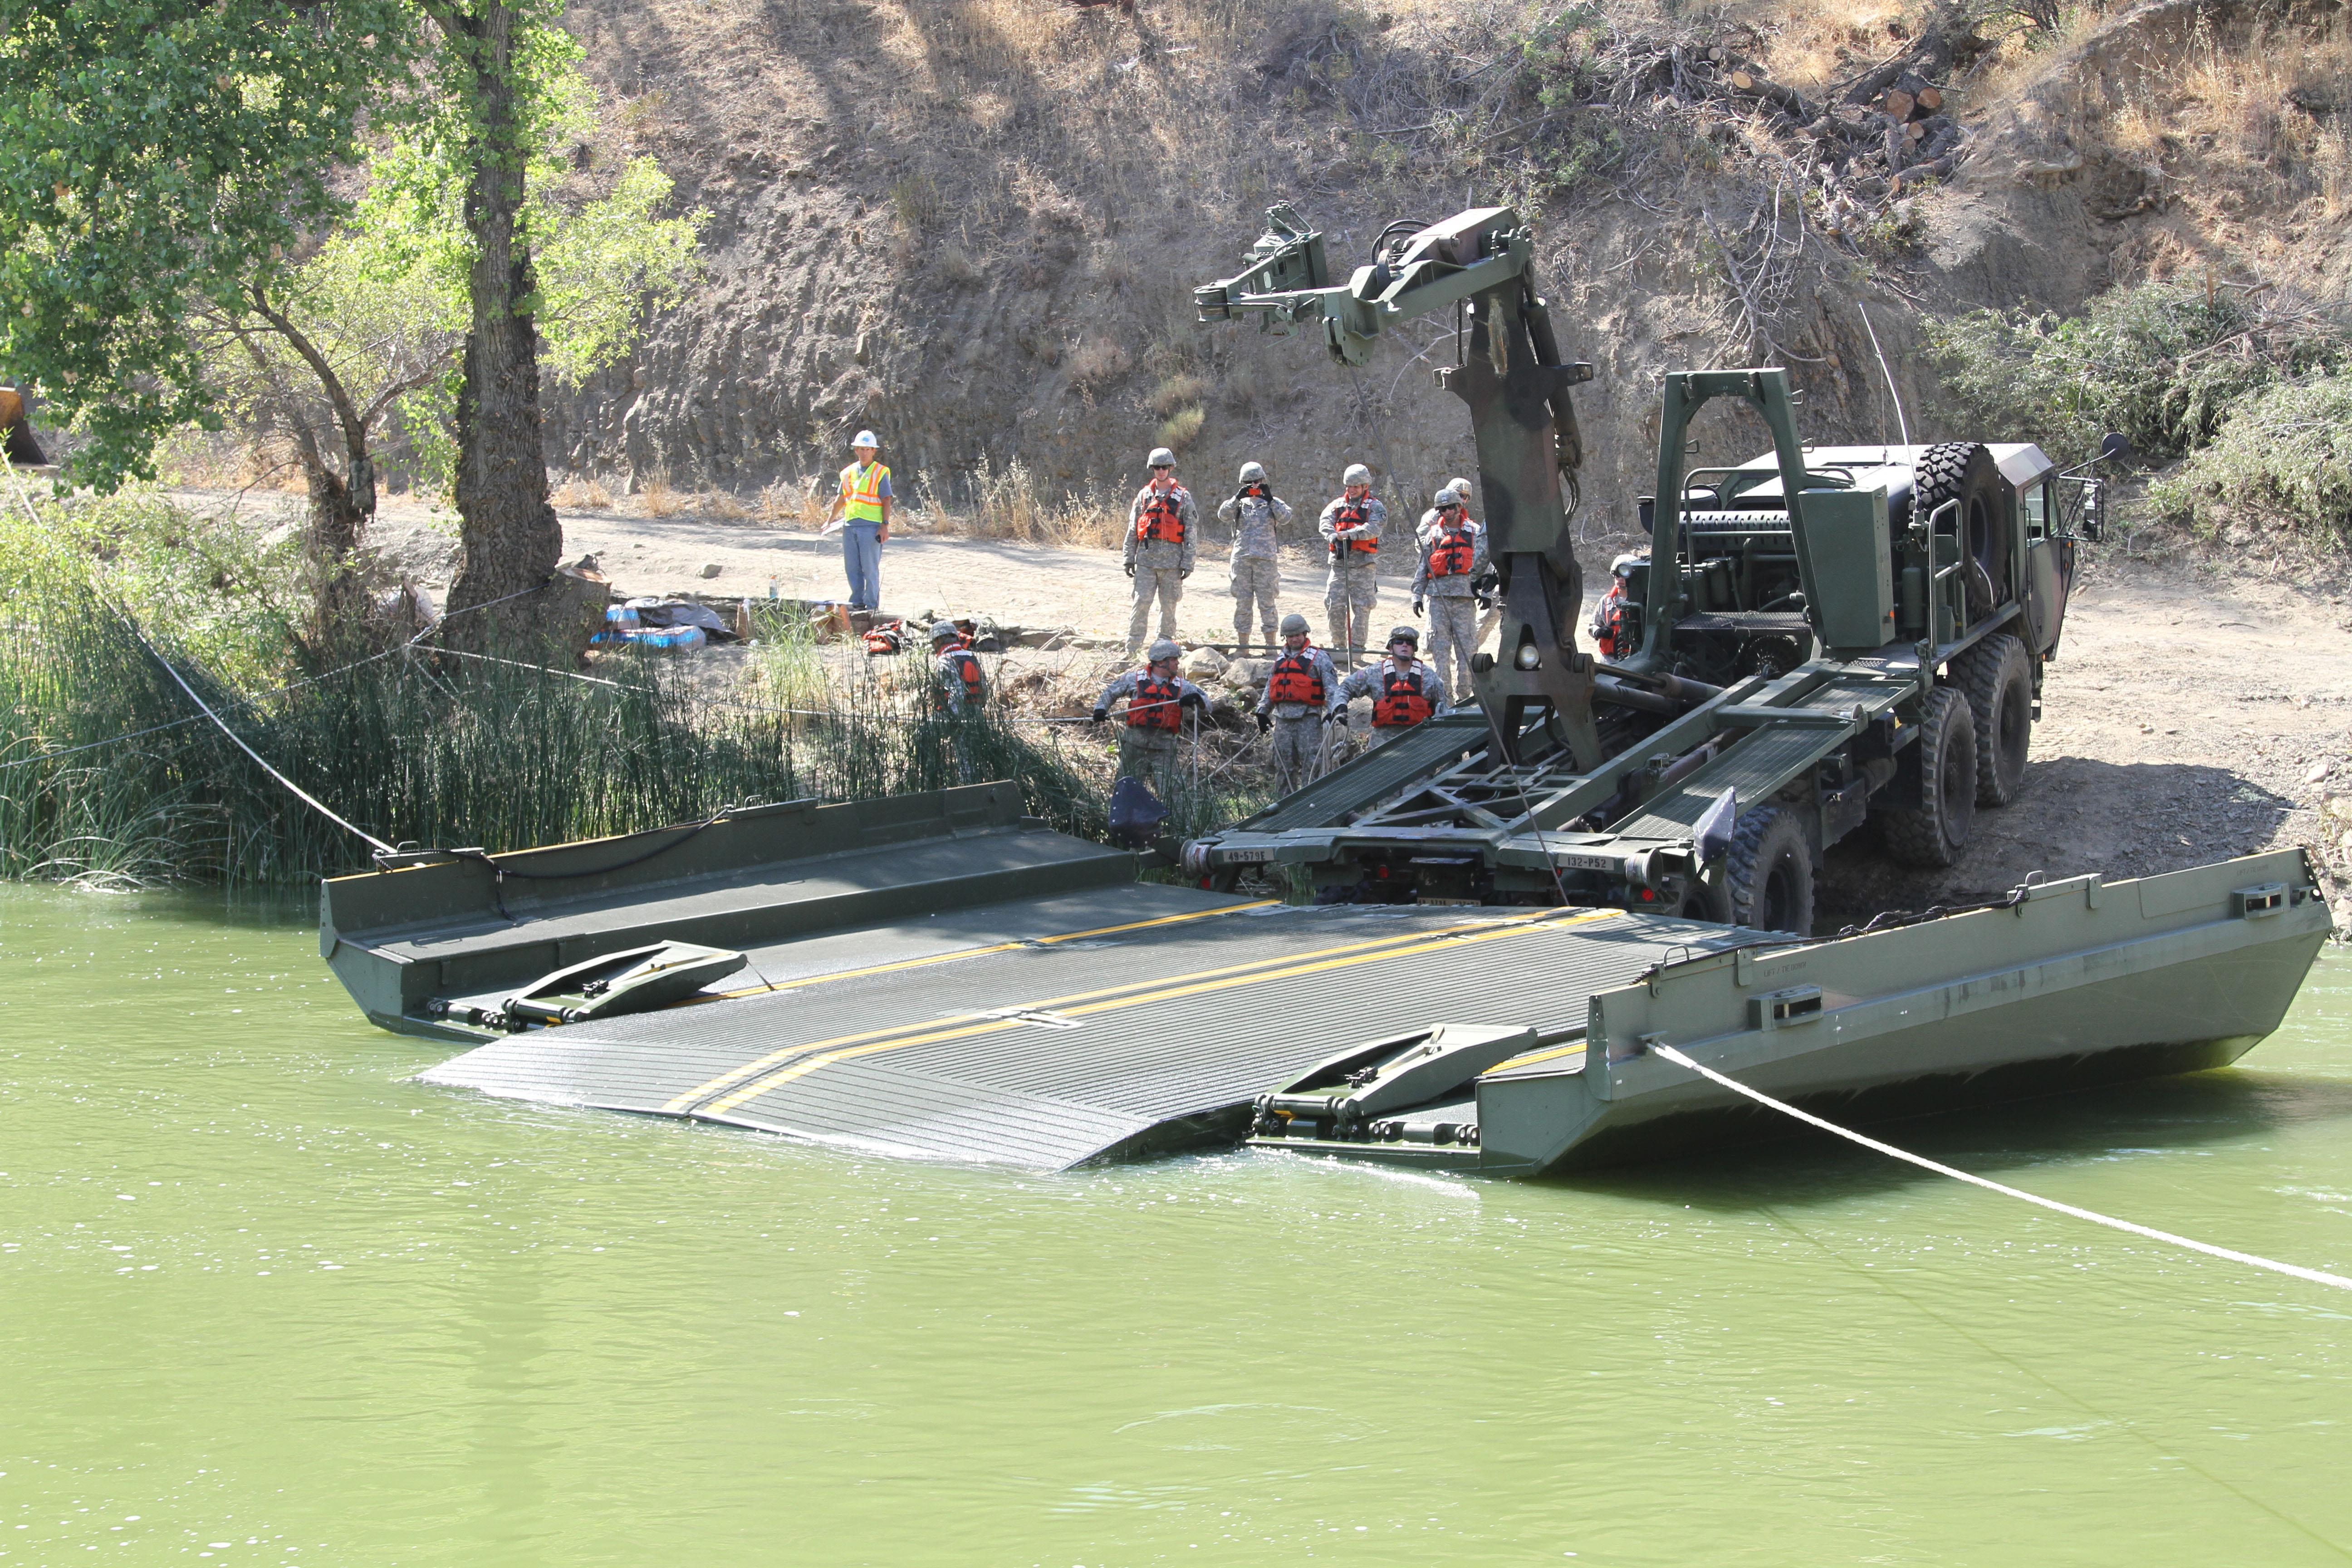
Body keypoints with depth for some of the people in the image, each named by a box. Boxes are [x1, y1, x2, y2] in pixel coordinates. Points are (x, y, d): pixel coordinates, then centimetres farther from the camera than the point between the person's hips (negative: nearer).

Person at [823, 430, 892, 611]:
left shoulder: (880, 473, -1)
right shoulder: (849, 472, 14)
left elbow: (886, 501, -5)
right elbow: (841, 499, 23)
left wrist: (885, 525, -13)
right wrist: (830, 520, 23)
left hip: (871, 527, -6)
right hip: (850, 526, 6)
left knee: (870, 568, -5)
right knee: (852, 567, 8)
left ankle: (872, 605, 0)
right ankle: (857, 602, 16)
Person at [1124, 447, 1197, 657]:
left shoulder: (1183, 497, 4)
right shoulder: (1144, 495, 11)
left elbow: (1190, 533, 1)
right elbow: (1132, 530, 13)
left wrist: (1188, 564, -5)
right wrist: (1129, 559, 7)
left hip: (1172, 559, -1)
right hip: (1146, 559, 1)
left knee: (1169, 606, 3)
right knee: (1141, 603, -6)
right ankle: (1131, 651, -7)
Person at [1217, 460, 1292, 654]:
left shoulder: (1272, 503, 9)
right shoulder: (1239, 503, 12)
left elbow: (1285, 517, -8)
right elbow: (1223, 514, -5)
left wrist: (1270, 499, -16)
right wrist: (1238, 498, -16)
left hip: (1266, 558, -2)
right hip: (1242, 558, 2)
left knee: (1267, 602, -3)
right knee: (1242, 602, 4)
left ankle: (1271, 645, 2)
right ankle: (1242, 644, 9)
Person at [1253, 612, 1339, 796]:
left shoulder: (1319, 658, 2)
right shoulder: (1281, 659, 20)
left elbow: (1331, 686, -3)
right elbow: (1269, 688, 25)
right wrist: (1263, 711, 18)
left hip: (1308, 717, -6)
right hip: (1283, 717, 6)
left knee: (1310, 763, -10)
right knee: (1284, 763, 9)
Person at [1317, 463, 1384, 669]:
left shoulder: (1374, 507, 3)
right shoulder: (1338, 505, 15)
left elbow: (1373, 528, -14)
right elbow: (1325, 523, 0)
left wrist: (1349, 534, -26)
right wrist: (1334, 538, -21)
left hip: (1364, 564, -4)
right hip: (1340, 562, 4)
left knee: (1361, 607, -5)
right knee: (1335, 605, -1)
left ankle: (1357, 648, 0)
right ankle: (1338, 646, 9)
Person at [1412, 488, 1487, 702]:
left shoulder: (1474, 532, 10)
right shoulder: (1434, 534, 15)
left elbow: (1483, 563, 6)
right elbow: (1422, 568, 15)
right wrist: (1417, 595, 8)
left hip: (1465, 595, -2)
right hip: (1438, 594, 2)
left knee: (1466, 644, -3)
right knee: (1439, 644, -3)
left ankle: (1463, 694, 2)